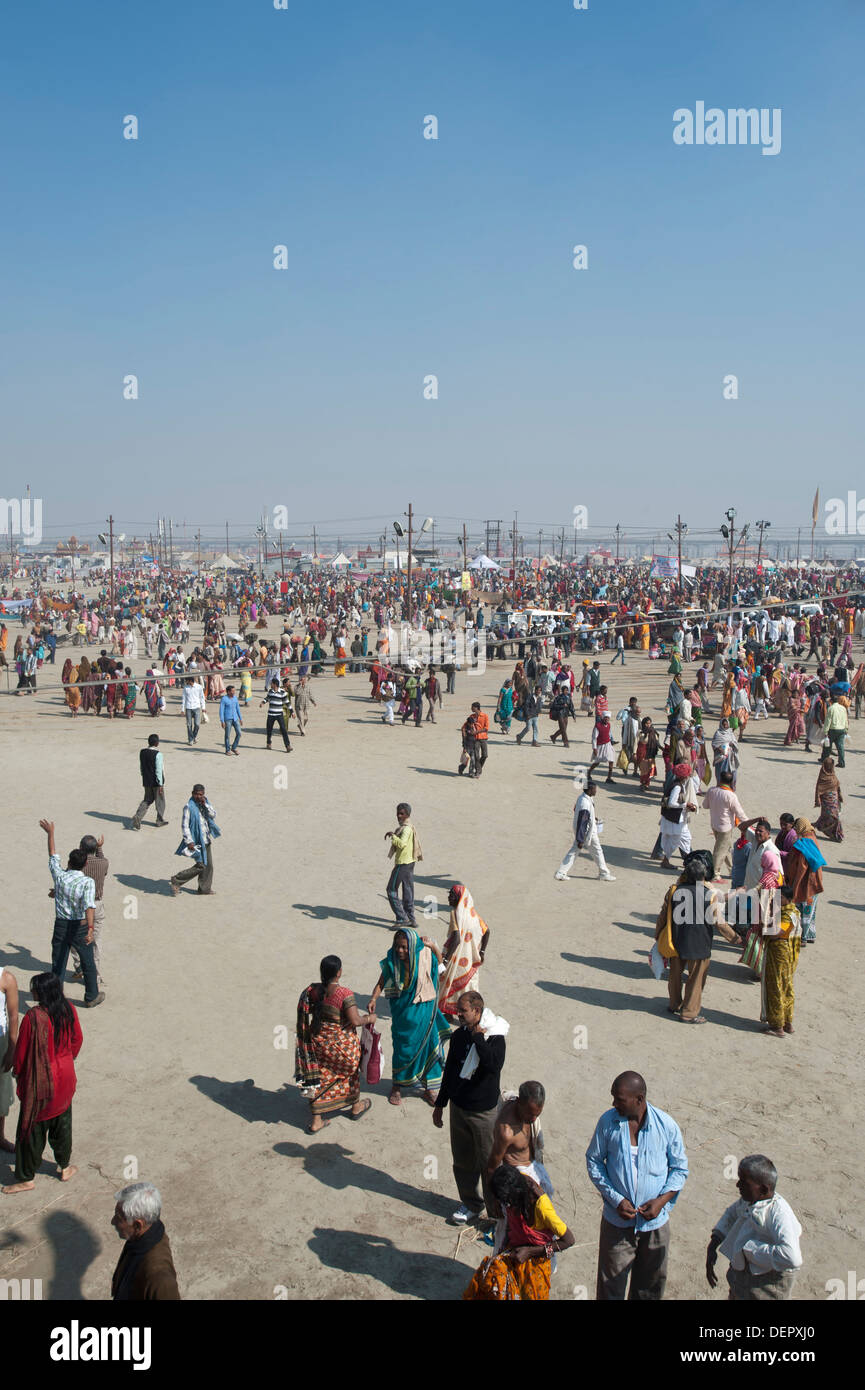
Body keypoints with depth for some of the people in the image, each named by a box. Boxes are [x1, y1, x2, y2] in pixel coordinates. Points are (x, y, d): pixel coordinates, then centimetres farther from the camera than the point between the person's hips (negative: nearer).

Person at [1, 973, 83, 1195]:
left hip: (39, 1082, -5)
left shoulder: (33, 1018, -26)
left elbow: (22, 1052, -15)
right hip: (64, 1077, 5)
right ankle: (65, 1167, 36)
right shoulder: (68, 1010, -10)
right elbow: (77, 1040, 4)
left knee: (32, 1128, 11)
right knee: (62, 1123, 22)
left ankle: (26, 1178, 25)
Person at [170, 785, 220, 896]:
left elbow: (213, 815, -4)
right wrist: (189, 841, -18)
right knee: (201, 866, -8)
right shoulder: (189, 807, -13)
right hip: (196, 841, -7)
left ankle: (205, 888, 24)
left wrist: (205, 804, -16)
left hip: (207, 840, 7)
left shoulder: (206, 804, 7)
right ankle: (176, 881, 5)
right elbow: (184, 825, -13)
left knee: (208, 865, 10)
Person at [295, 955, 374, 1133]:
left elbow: (306, 1013, 4)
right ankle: (356, 1106, 43)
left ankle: (316, 1120, 17)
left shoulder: (311, 991, -9)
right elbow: (355, 1020, -25)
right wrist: (369, 1018, -7)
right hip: (341, 1043, -4)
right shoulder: (344, 994, -25)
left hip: (318, 1043, 4)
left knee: (320, 1079, 15)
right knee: (351, 1071, 22)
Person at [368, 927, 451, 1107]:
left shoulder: (424, 956, -12)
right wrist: (374, 999, -25)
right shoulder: (391, 961, -14)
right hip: (402, 1011, -1)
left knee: (427, 1046, 10)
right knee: (402, 1048, 8)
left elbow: (439, 962, 9)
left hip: (423, 1010, 1)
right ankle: (396, 1087, 30)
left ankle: (427, 1087, 29)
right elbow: (381, 982, -7)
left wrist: (433, 946, -10)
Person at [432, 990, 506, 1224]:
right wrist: (440, 1104, 16)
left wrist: (478, 1038, -28)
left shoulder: (494, 1038, -16)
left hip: (484, 1111, -6)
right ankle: (471, 1204, 35)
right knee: (462, 1161, 16)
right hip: (459, 1107, 6)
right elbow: (449, 1070, 12)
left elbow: (494, 1065, -36)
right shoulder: (458, 1036, 2)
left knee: (489, 1163, 4)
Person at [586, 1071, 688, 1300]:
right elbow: (594, 1161, -1)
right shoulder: (608, 1121, -11)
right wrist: (616, 1199, -11)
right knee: (611, 1283, 7)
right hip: (617, 1220, 0)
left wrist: (662, 1200, -13)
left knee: (650, 1282, 16)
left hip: (655, 1221, 0)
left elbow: (680, 1169, 1)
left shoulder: (667, 1125, -11)